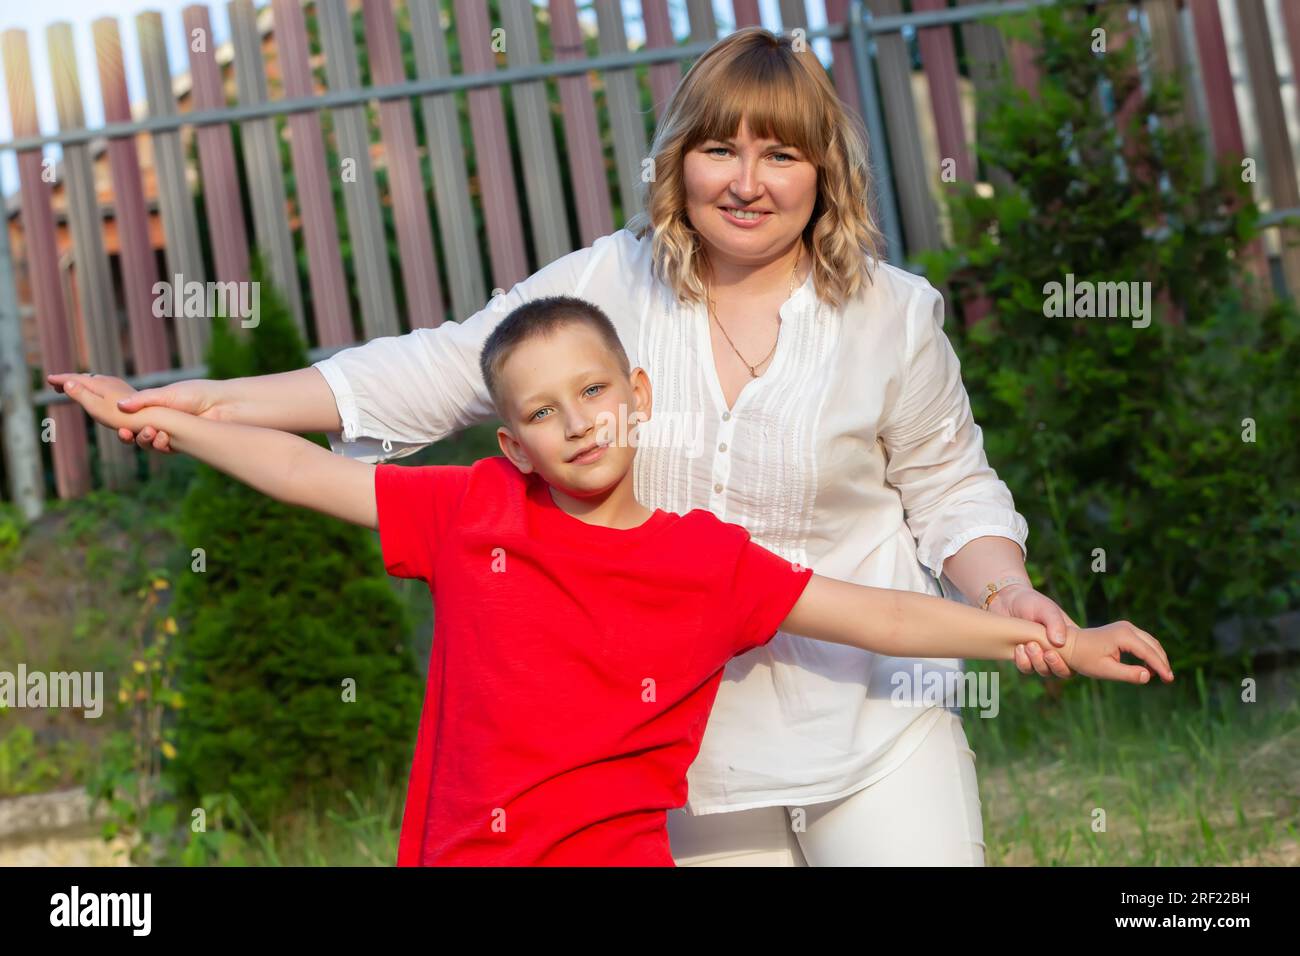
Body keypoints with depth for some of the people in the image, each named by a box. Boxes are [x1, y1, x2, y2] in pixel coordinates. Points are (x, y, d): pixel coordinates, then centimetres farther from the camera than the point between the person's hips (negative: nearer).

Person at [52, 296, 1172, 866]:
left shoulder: (710, 561, 0)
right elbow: (307, 473, 9)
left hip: (618, 849, -2)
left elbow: (878, 615, 1)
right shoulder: (472, 513, 3)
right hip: (465, 847, 2)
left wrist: (1055, 640, -1)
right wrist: (158, 417, 13)